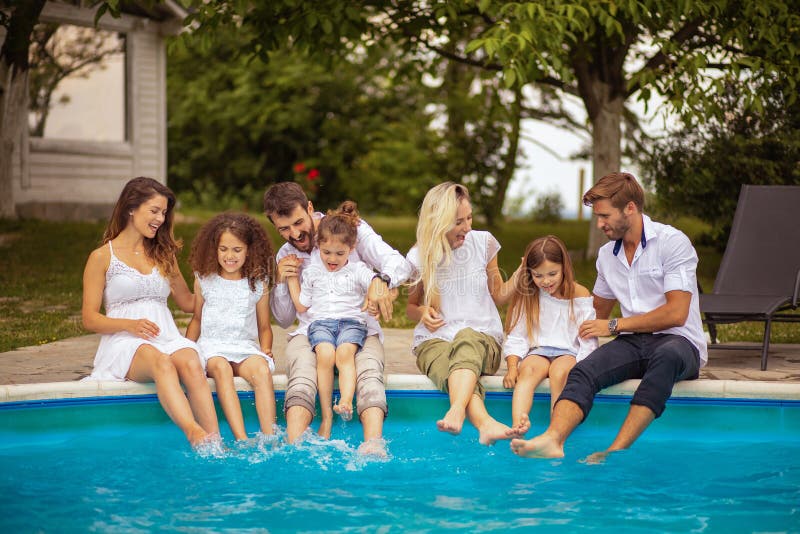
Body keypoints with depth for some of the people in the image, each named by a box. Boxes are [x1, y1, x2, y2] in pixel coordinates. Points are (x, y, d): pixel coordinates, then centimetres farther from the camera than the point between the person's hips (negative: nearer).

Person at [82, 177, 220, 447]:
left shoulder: (163, 254, 24)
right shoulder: (102, 258, 8)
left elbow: (187, 302, 31)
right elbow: (90, 318, 3)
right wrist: (130, 325, -14)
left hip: (169, 339, 4)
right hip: (126, 344, -4)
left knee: (191, 364, -34)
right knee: (160, 362, -40)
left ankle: (215, 441, -51)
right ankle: (194, 434, -61)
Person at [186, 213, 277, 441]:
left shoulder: (258, 284, 10)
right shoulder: (204, 280, 10)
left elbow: (264, 327, 17)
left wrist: (265, 350, -3)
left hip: (246, 347, 1)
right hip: (211, 346, -1)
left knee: (262, 370, -34)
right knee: (221, 368, -37)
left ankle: (270, 439, -42)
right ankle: (242, 440, -49)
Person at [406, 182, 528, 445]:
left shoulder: (483, 242, 7)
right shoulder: (419, 256, 5)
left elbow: (498, 295, 18)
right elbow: (411, 307, 19)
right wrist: (422, 312, -5)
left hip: (484, 339, 1)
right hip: (434, 342, -1)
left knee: (467, 337, -39)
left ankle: (456, 412, -63)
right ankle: (486, 424, -68)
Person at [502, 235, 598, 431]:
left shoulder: (580, 296, 1)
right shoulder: (527, 297, 8)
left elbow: (588, 341, -1)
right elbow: (516, 337, 7)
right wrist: (512, 367, -9)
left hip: (570, 351, -2)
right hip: (538, 350, 2)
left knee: (559, 372, -35)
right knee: (527, 370, -32)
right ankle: (517, 427, -50)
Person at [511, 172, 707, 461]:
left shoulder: (672, 242, -5)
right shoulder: (606, 254, 17)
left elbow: (676, 314, -12)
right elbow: (597, 312, 34)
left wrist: (615, 326, -7)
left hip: (679, 342, -5)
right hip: (632, 343, 5)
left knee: (666, 356, -42)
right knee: (583, 371, -26)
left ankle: (616, 450, -50)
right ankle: (552, 440, -53)